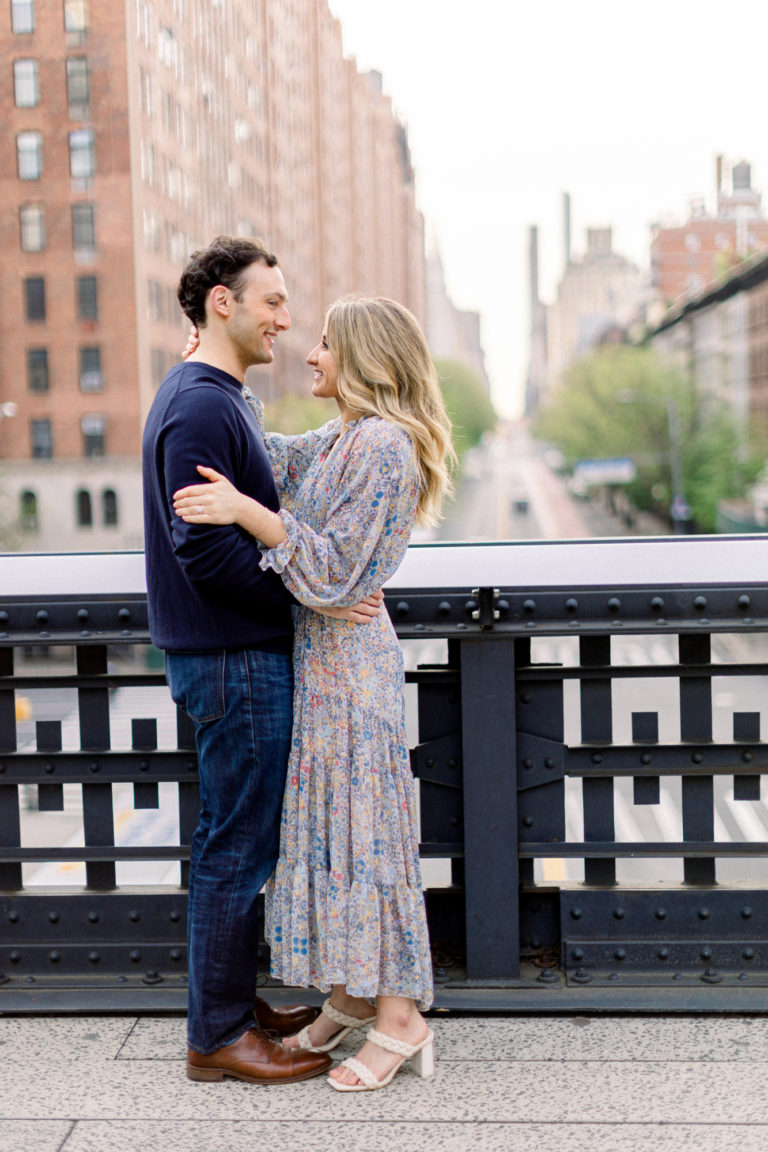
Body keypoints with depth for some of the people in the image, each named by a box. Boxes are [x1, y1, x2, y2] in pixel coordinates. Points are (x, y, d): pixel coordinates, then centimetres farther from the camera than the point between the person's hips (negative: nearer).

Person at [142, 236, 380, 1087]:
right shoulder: (200, 407, -18)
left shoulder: (209, 399, 15)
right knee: (239, 847, -1)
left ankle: (233, 1004, 29)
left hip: (239, 655, 10)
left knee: (234, 841, 17)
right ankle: (218, 1036, 11)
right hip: (233, 660, -10)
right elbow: (205, 550, -24)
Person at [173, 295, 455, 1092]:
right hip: (318, 654, 9)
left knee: (361, 826, -3)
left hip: (348, 657, -9)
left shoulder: (384, 447, -17)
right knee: (325, 823, 13)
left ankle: (399, 1017, 9)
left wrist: (244, 510, -30)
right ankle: (350, 996, 25)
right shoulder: (338, 443, 13)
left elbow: (334, 568, -22)